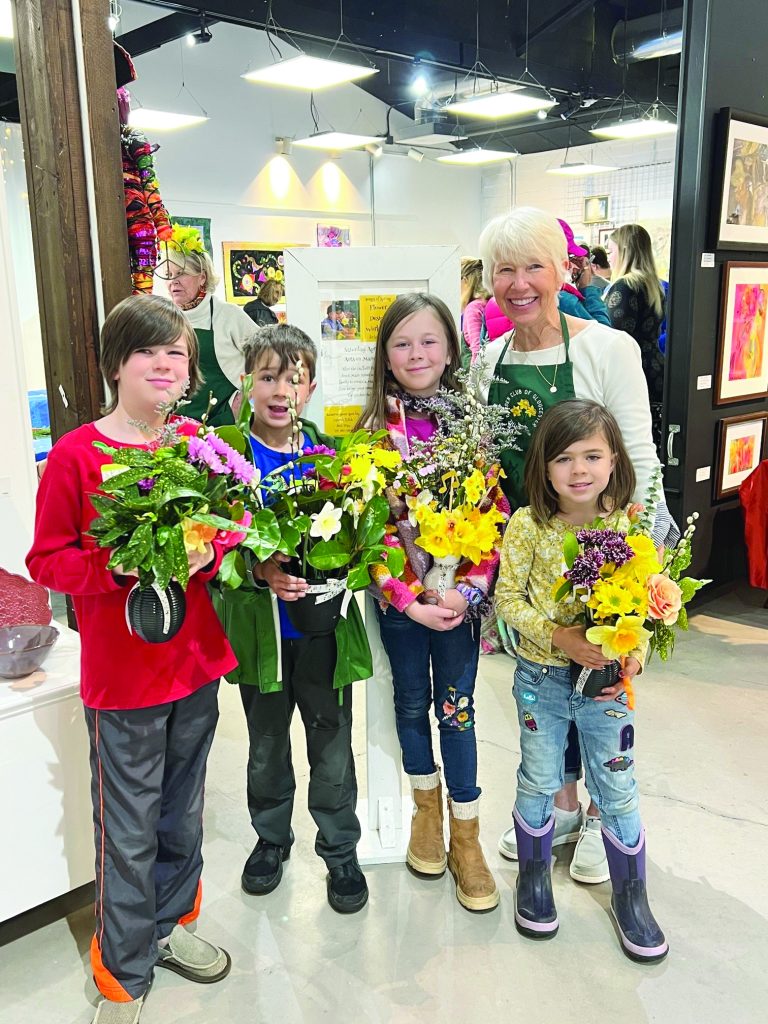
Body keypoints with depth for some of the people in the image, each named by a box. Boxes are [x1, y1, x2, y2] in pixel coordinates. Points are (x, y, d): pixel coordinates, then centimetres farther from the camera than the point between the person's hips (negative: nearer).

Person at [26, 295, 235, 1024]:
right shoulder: (74, 455, -12)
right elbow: (46, 560, -9)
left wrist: (207, 552, -10)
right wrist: (116, 565, -25)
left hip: (197, 663, 5)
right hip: (121, 675, -5)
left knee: (183, 812, 21)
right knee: (129, 832, 8)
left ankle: (171, 923, 44)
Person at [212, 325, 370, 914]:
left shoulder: (331, 452, -1)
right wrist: (259, 572, -26)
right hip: (258, 626, 0)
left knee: (333, 748, 12)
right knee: (267, 747, 19)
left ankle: (341, 852, 33)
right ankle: (271, 838, 43)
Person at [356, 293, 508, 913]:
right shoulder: (375, 428, -3)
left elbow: (494, 514, -4)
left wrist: (467, 588, -15)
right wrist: (409, 599, -14)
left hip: (458, 595, 0)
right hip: (398, 595, 1)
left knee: (457, 710, 6)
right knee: (412, 704, 16)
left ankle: (466, 838, 22)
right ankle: (427, 807, 38)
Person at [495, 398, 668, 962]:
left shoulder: (626, 525, -7)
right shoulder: (528, 525, -13)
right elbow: (508, 597, -9)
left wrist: (635, 654, -15)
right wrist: (558, 636, -21)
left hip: (607, 678, 1)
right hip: (542, 677, -1)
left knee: (618, 789, 12)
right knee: (539, 783, 15)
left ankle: (631, 895, 33)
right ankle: (534, 878, 39)